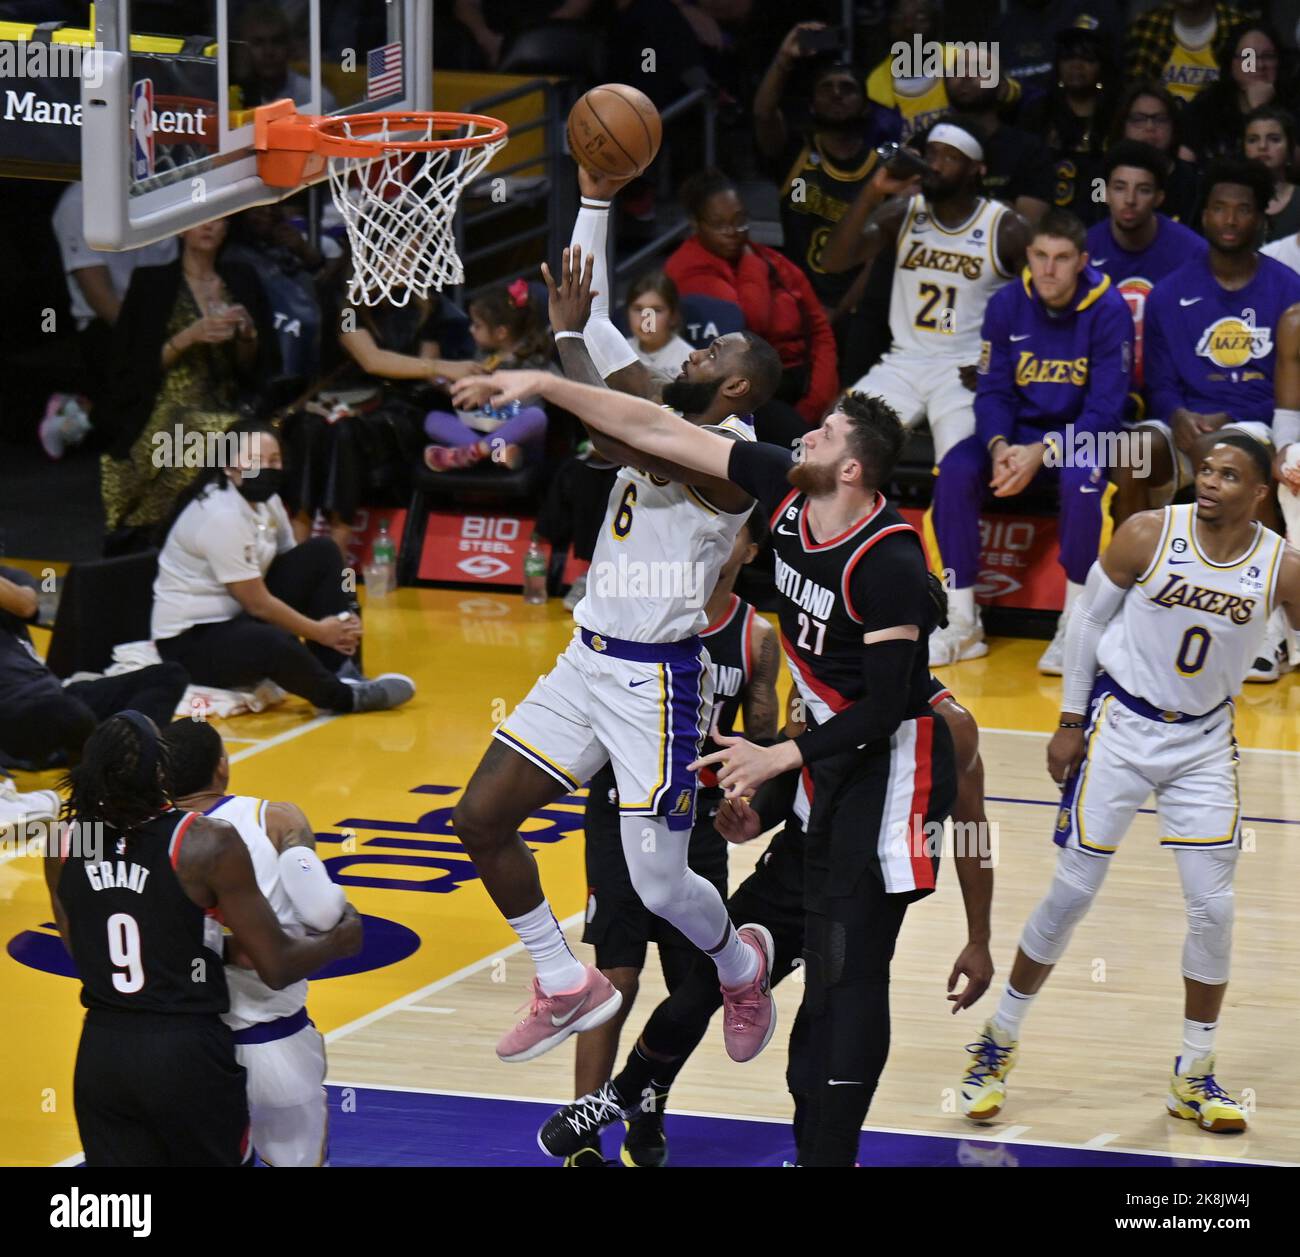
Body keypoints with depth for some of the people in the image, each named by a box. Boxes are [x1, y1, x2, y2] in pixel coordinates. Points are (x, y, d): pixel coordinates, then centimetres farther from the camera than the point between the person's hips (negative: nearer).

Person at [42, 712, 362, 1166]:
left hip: (99, 1055, 4)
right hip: (186, 1053, -4)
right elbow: (276, 968, -12)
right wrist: (339, 941, 9)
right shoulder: (207, 844, -17)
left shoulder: (65, 844, -3)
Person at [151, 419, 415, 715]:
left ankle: (341, 671, -5)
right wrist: (319, 632, -11)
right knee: (277, 644, -40)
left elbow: (293, 566, 7)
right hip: (191, 639, -10)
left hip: (239, 616, 10)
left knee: (323, 553, 1)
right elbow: (256, 602, -21)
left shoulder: (266, 501, 3)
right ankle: (345, 696, -10)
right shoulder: (220, 517, -24)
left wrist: (339, 618, -10)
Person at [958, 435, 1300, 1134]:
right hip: (1120, 727, -2)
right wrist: (1071, 722, -2)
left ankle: (1193, 1076, 13)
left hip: (1204, 741, 2)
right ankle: (999, 1041, 18)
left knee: (1213, 908, -3)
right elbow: (1090, 621, -2)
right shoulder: (1148, 535, -13)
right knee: (1073, 893, 0)